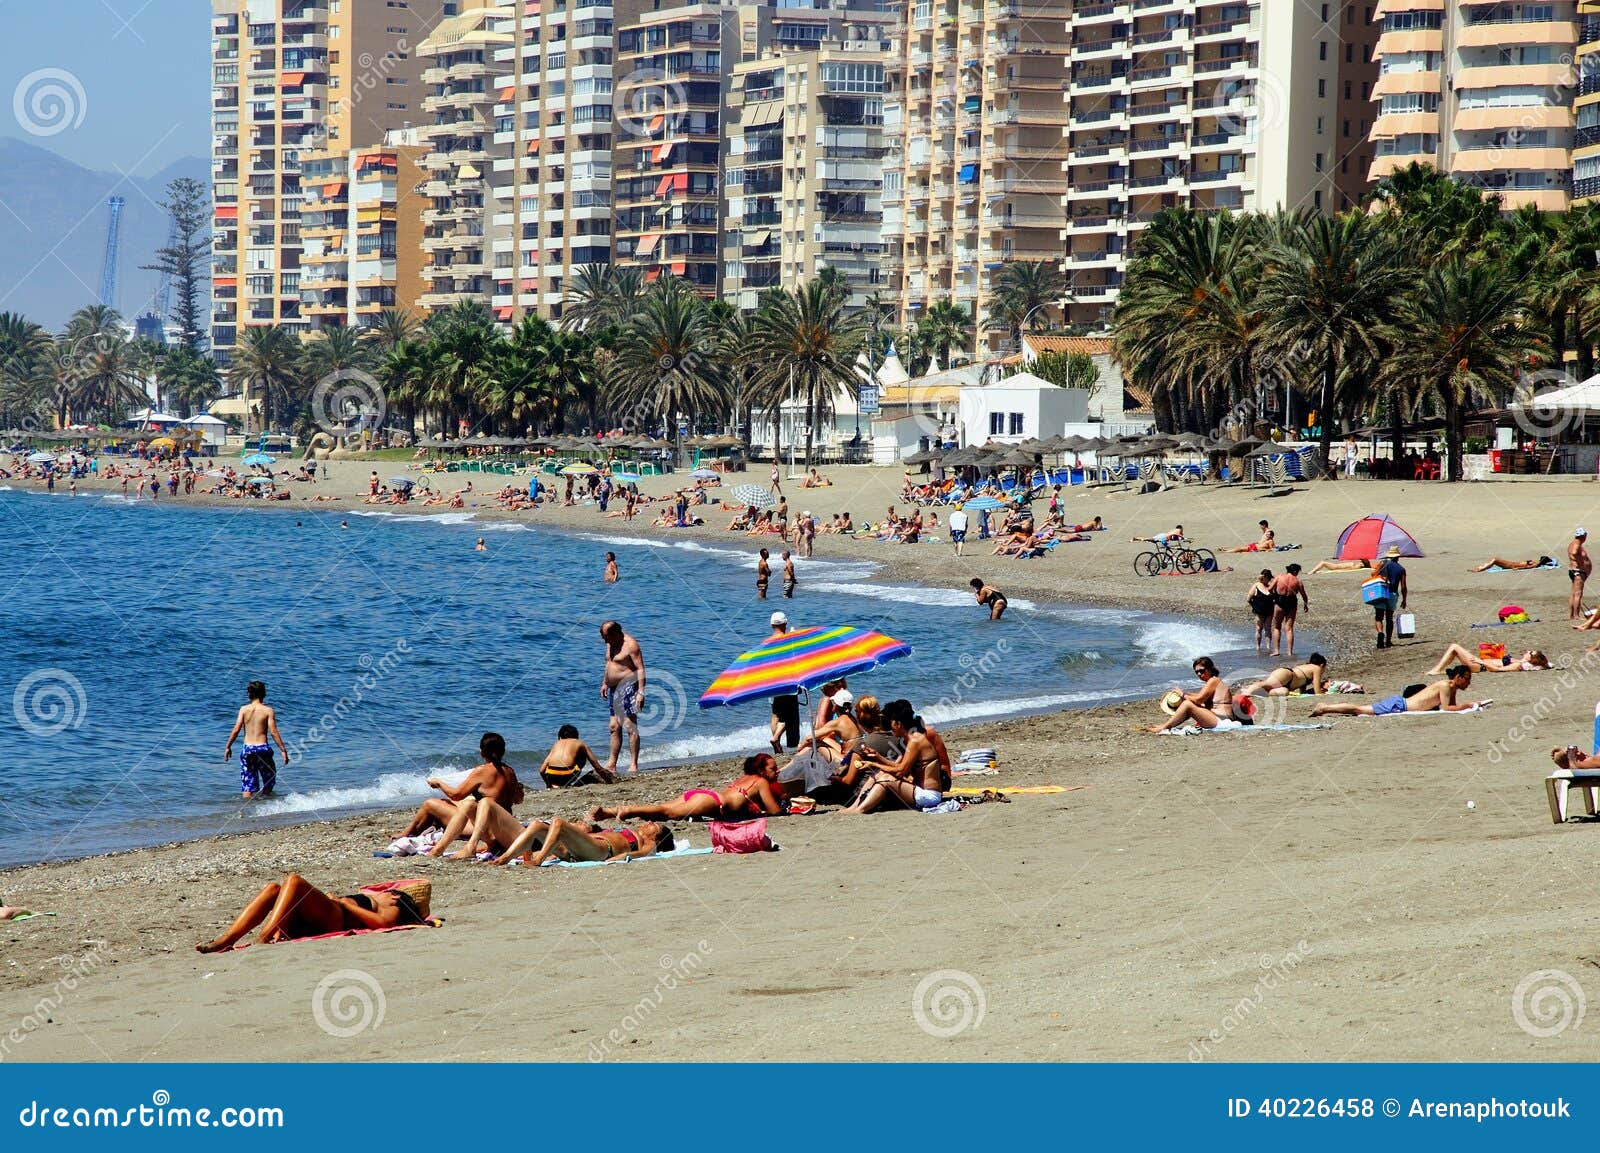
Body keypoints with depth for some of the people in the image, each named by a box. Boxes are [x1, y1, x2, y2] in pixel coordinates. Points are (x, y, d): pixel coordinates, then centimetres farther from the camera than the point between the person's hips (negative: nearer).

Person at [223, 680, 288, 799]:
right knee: (269, 782, 15)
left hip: (246, 749, 2)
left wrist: (228, 747, 8)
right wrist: (284, 750, -6)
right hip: (262, 748, -2)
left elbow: (236, 730, -3)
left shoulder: (244, 709, 1)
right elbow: (273, 732, -9)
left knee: (248, 785, 7)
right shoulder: (268, 710, -3)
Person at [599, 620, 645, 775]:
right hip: (614, 689, 9)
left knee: (630, 726, -11)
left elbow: (640, 669, -17)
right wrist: (604, 683, 21)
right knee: (614, 728, 10)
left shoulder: (630, 645, -13)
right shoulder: (610, 644, 13)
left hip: (628, 687, -9)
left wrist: (641, 692, -23)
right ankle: (611, 765, 13)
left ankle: (633, 765, -13)